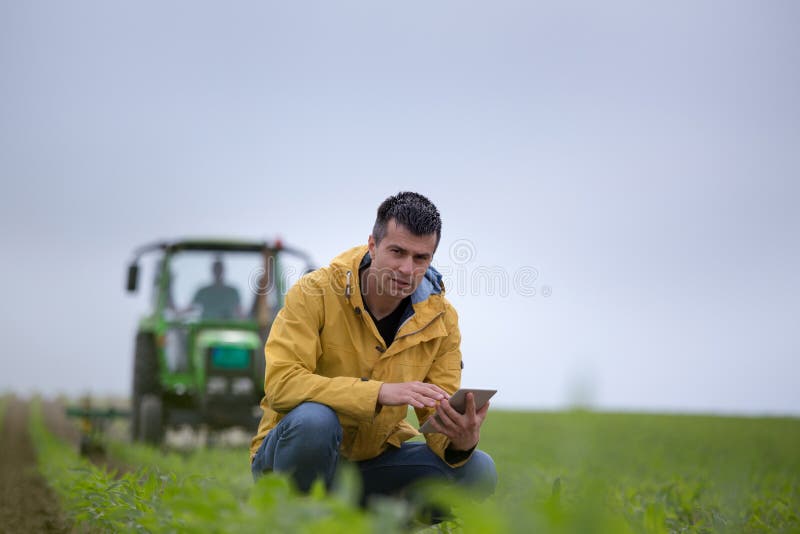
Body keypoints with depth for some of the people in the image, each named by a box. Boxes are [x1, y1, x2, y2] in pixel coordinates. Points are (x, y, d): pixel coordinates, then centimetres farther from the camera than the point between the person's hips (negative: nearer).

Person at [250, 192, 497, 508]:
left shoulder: (440, 319, -4)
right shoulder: (317, 292, -16)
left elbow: (439, 419, -4)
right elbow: (280, 384, -28)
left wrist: (461, 441, -30)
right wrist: (380, 392, -37)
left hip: (374, 461, 4)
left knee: (478, 471, -16)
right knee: (314, 418, -38)